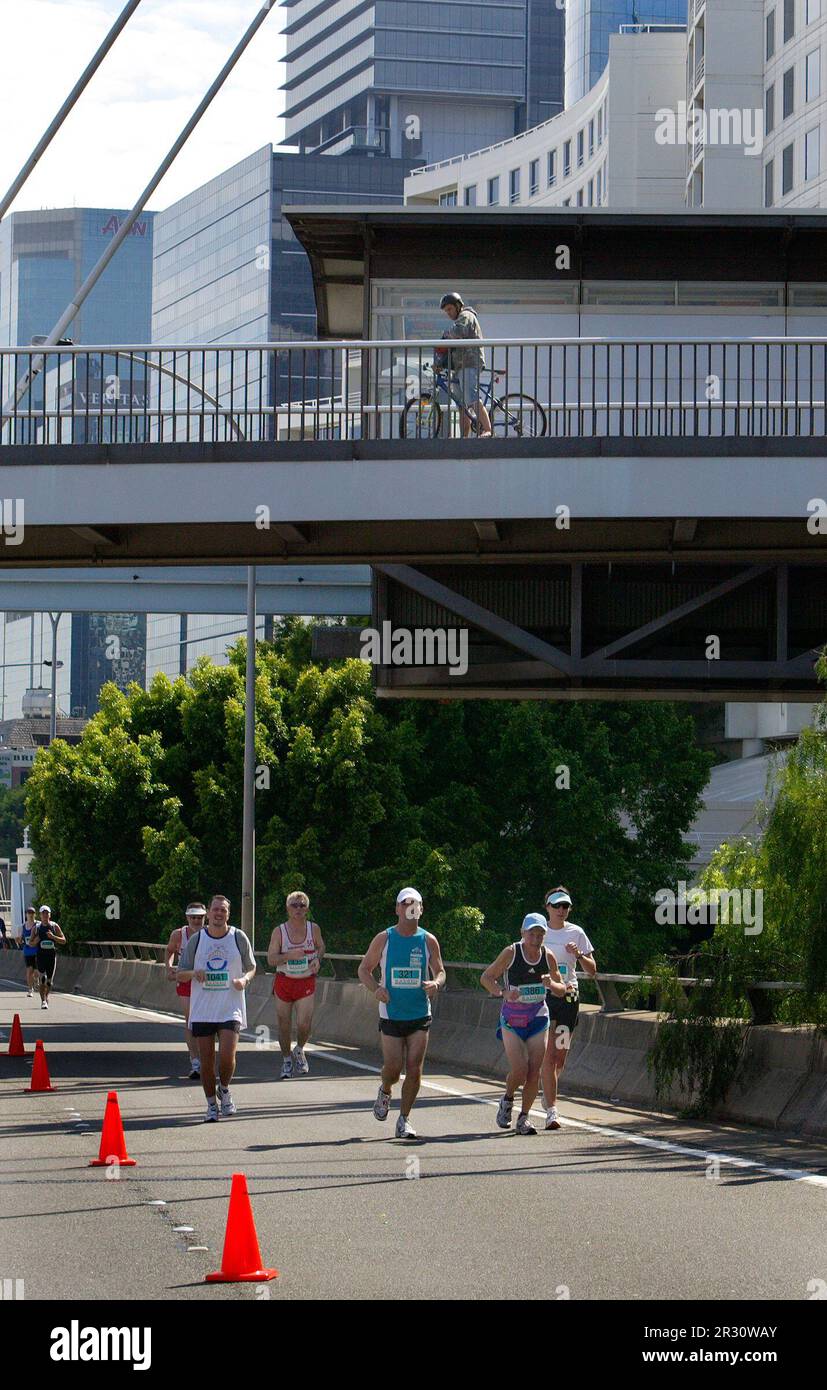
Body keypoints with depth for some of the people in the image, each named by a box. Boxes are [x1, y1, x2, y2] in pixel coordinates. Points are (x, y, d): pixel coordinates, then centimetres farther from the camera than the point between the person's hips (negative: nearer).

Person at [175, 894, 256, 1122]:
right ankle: (211, 1105, 18)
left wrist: (244, 979, -11)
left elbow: (251, 968, 12)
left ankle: (224, 1091, 15)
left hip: (230, 1008, -1)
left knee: (227, 1056, -15)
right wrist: (194, 973, -17)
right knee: (206, 1061, 2)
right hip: (202, 1010, 1)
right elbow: (181, 974, 6)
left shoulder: (239, 938, 1)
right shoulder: (196, 940, 2)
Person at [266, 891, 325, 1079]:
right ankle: (286, 1060, 26)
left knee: (304, 1024, -13)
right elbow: (271, 959, -10)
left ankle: (299, 1051, 18)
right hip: (284, 981, 0)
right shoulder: (279, 931, -7)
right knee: (284, 1026, 5)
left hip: (306, 982, 0)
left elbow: (321, 946, 18)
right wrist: (289, 955, -28)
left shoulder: (313, 929, -1)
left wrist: (317, 959, -4)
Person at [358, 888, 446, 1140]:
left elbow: (440, 972, 10)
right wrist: (375, 989, -15)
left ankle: (404, 1120, 8)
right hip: (391, 1014, -1)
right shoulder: (384, 939, -2)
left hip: (420, 1015, 1)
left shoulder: (428, 941, 2)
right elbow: (364, 969, 5)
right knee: (393, 1068, -4)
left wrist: (435, 983, -14)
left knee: (414, 1070, -5)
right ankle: (385, 1091, 31)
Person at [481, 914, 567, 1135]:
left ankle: (524, 1117, 9)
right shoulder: (511, 953, -10)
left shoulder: (548, 956, 0)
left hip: (538, 1019, 3)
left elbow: (561, 990, 10)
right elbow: (486, 977, -3)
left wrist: (551, 984, -14)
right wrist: (503, 993, -20)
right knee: (519, 1071, -12)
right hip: (512, 1019, -3)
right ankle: (507, 1100, 19)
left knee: (534, 1072, -3)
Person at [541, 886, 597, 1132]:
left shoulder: (576, 933, 6)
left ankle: (548, 1092, 35)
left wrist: (579, 955, -13)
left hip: (568, 997, 2)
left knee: (560, 1056, 6)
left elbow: (592, 970, 5)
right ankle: (551, 1110, -15)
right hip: (543, 996, -2)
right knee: (549, 1054, -13)